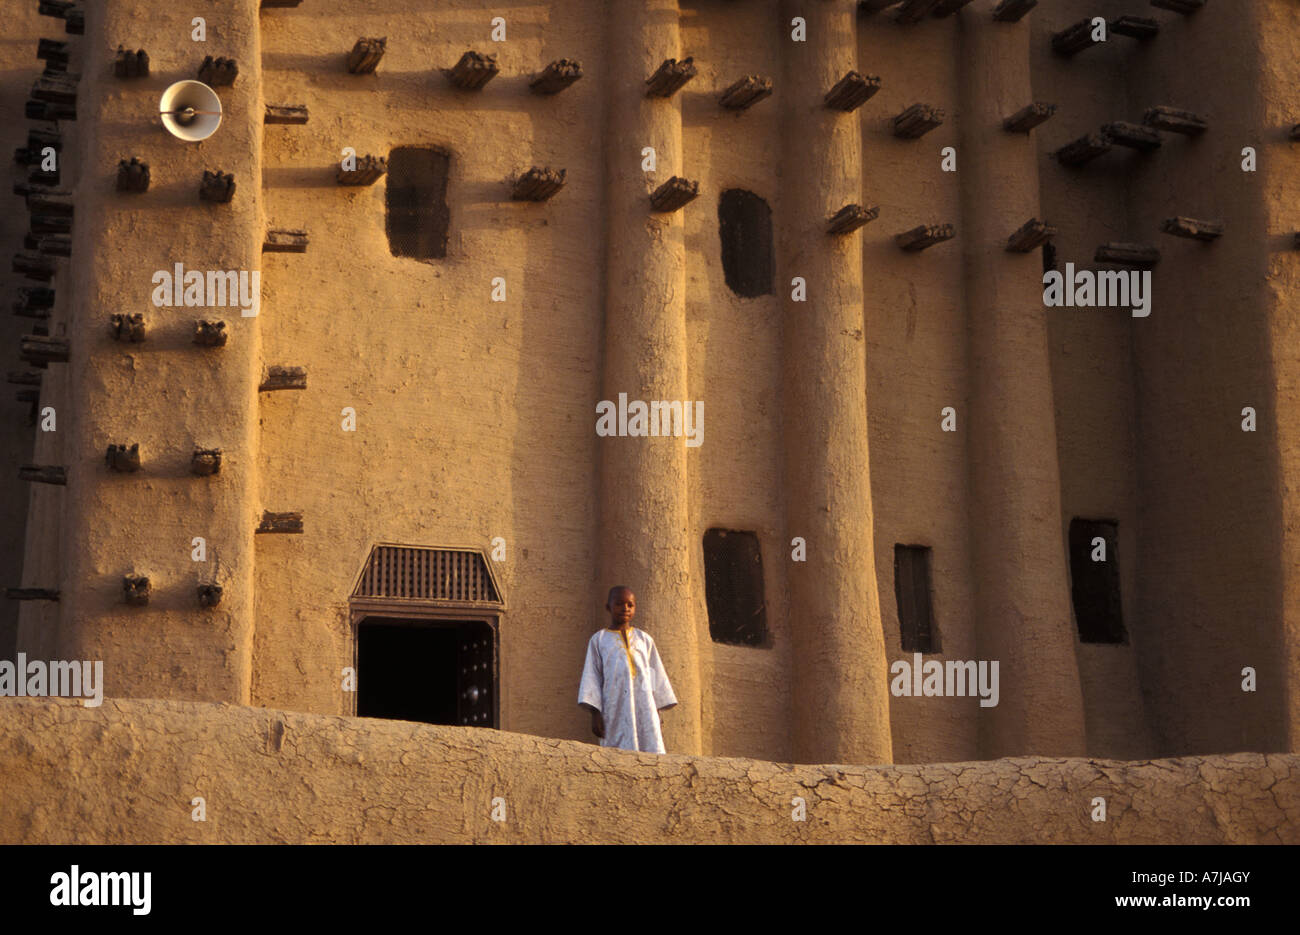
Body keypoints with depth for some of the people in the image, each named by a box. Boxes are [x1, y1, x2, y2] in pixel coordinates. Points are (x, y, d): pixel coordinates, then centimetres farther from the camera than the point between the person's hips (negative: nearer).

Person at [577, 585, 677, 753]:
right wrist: (595, 714, -4)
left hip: (644, 707, 2)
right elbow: (592, 676, 6)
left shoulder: (644, 639, 17)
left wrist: (657, 716, 9)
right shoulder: (599, 640, 12)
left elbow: (657, 676, 16)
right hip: (615, 708, -2)